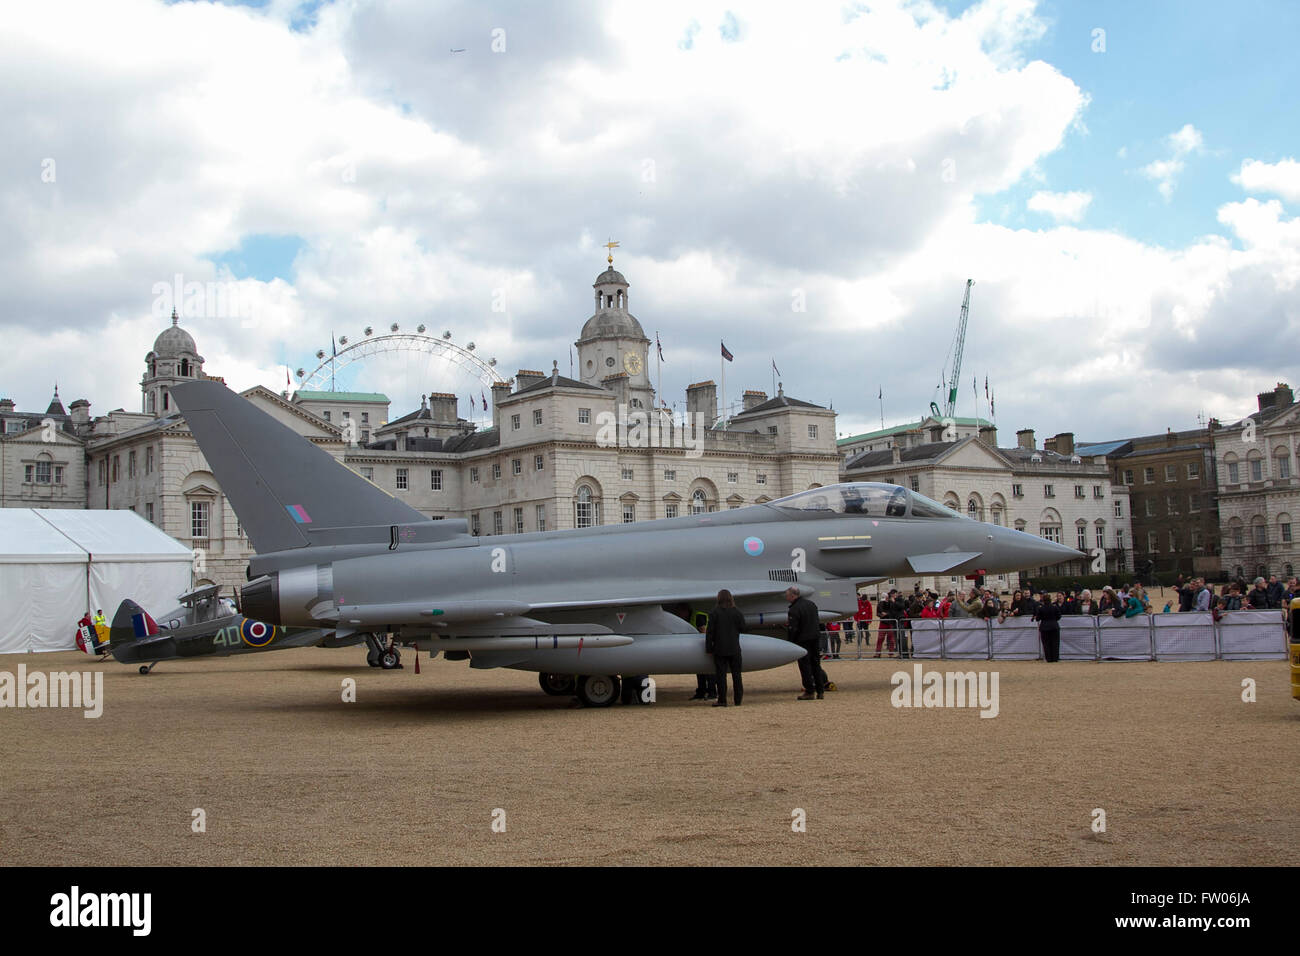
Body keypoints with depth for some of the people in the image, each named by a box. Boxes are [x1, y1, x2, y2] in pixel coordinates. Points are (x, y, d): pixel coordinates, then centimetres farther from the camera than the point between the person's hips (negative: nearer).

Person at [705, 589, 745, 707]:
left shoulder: (714, 613, -8)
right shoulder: (736, 613, -2)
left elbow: (710, 632, -7)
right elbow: (742, 627, 6)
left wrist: (709, 647, -2)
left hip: (719, 649, -2)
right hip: (734, 648, 2)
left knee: (721, 675, 1)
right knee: (736, 674, 10)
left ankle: (722, 700, 2)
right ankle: (738, 700, 13)